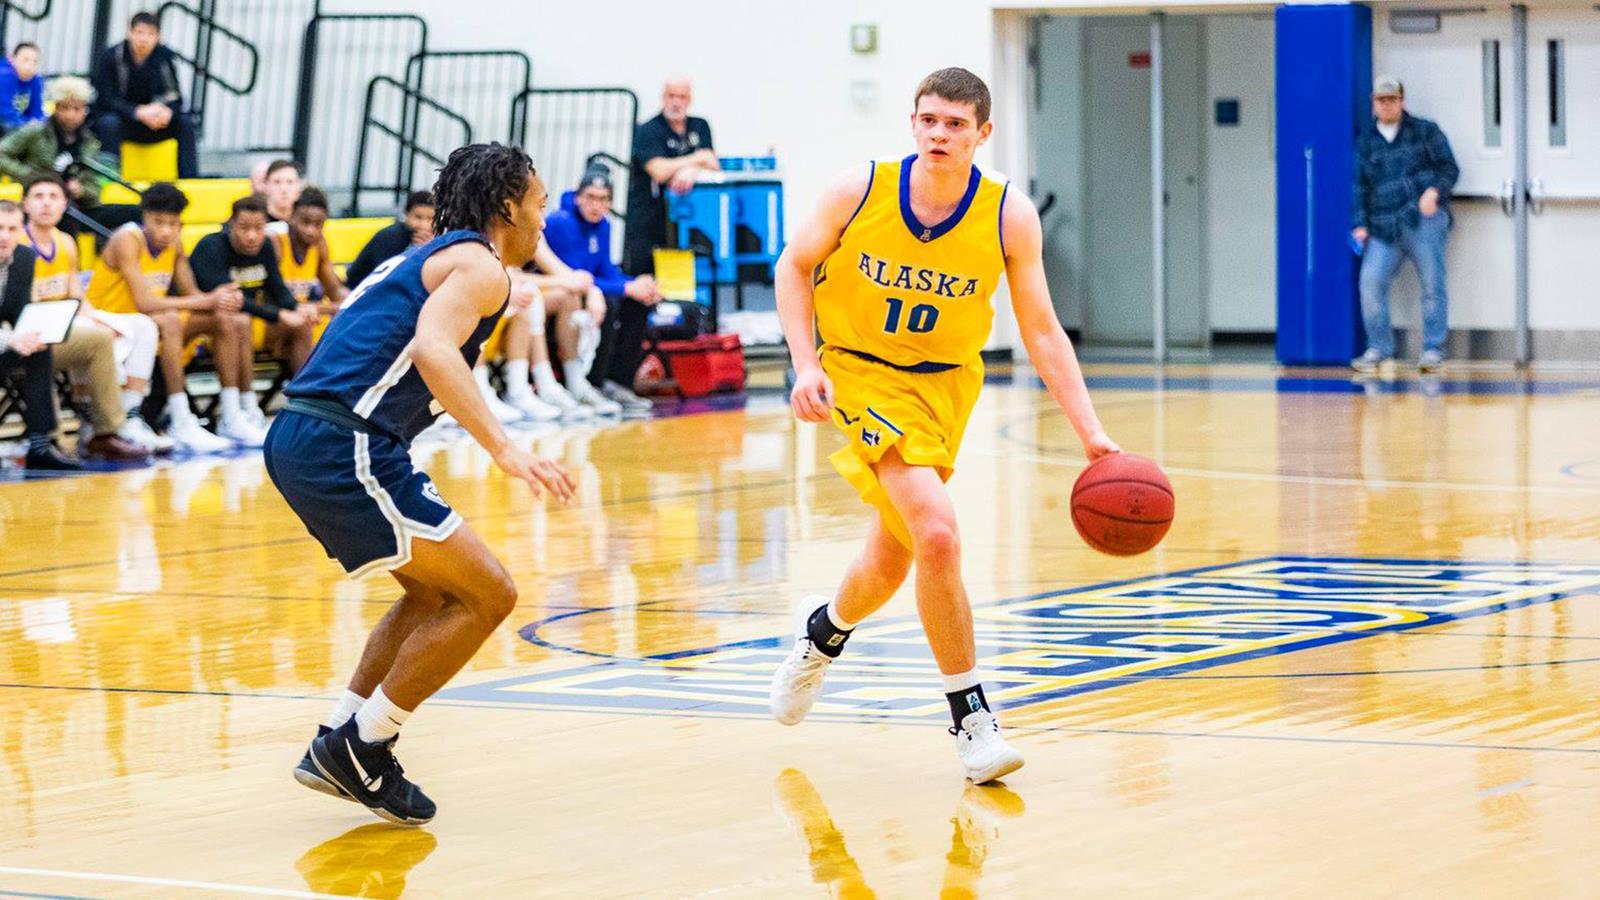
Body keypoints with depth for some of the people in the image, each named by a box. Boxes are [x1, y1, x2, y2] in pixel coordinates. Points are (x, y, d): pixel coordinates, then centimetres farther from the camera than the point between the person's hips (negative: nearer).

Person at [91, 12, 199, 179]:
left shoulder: (165, 57, -5)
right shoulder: (110, 57, -13)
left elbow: (175, 97, -3)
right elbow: (105, 100, -17)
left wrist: (166, 112, -28)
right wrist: (139, 112, -31)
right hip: (121, 118, -3)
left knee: (185, 121, -17)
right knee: (108, 122, -35)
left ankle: (190, 179, -18)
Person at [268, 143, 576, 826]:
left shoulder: (427, 259, 26)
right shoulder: (479, 265, -3)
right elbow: (433, 350, -21)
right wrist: (504, 449, -28)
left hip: (298, 439, 10)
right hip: (344, 445, -10)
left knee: (438, 589, 24)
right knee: (487, 595, -4)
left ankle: (339, 745, 21)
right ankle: (361, 746, 0)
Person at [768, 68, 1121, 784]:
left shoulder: (1009, 216, -16)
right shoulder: (861, 191, -18)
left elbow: (1042, 333, -11)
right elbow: (796, 266, -1)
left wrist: (1092, 436, -19)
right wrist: (806, 365, -13)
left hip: (946, 381, 3)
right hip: (862, 371, -3)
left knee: (892, 560, 16)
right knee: (937, 533, -23)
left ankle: (823, 629, 52)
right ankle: (970, 718, -11)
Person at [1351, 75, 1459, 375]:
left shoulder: (1425, 131, 10)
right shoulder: (1365, 142, 19)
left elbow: (1449, 167, 6)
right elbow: (1360, 187, 18)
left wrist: (1435, 191, -13)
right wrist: (1361, 225, 6)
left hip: (1424, 219, -3)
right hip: (1384, 229, 3)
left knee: (1432, 285, -6)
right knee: (1371, 281, -13)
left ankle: (1433, 350, 1)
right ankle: (1378, 350, -4)